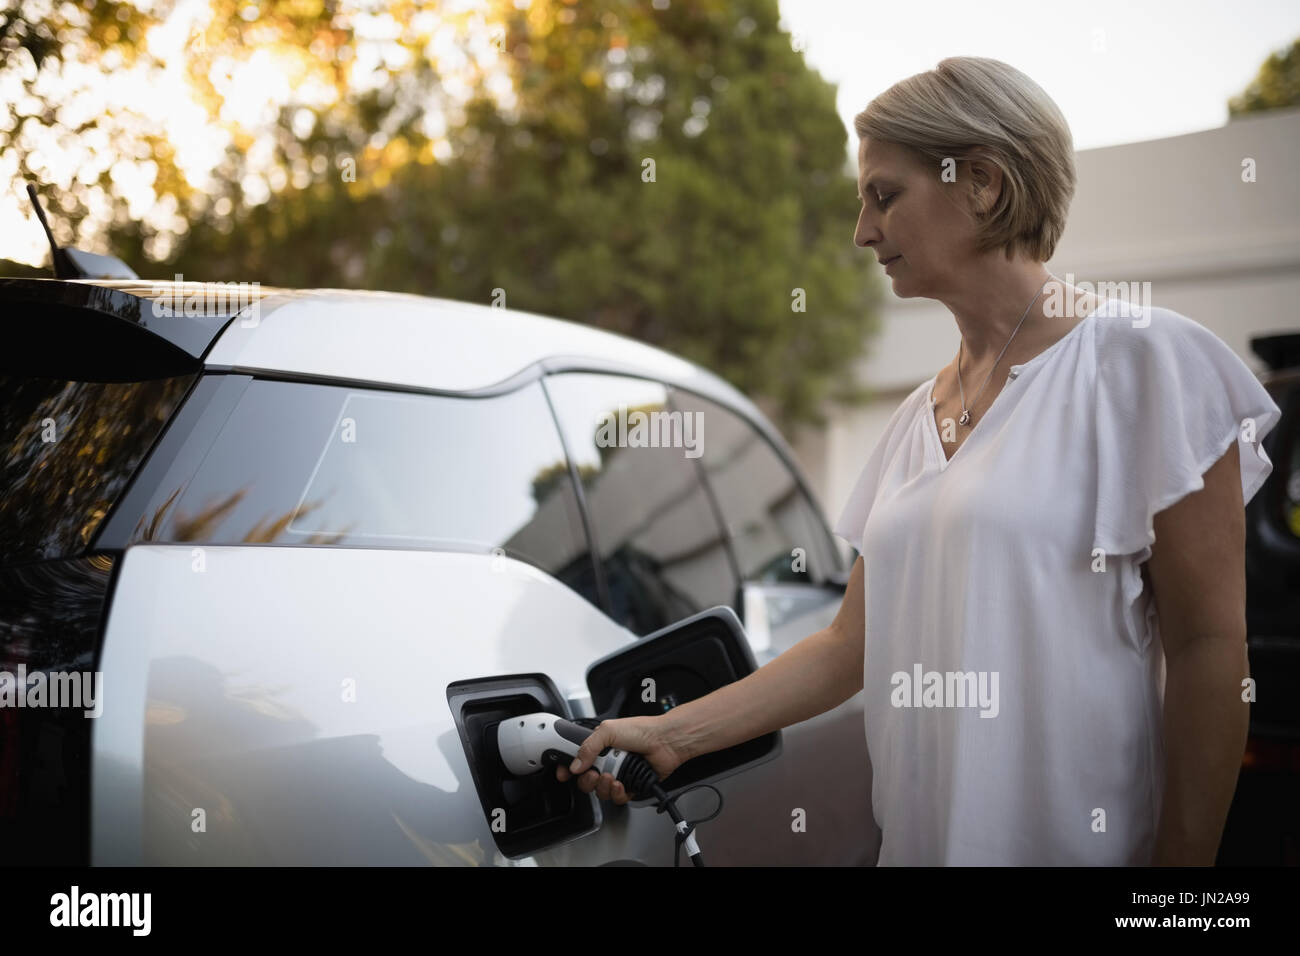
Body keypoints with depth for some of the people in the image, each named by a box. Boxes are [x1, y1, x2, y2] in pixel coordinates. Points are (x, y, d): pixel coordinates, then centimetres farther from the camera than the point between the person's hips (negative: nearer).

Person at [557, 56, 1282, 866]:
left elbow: (1209, 647, -12)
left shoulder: (1141, 359, -9)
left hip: (1072, 839, -6)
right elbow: (853, 644, 10)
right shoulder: (916, 419, 11)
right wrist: (674, 734, 5)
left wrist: (1184, 859, -15)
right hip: (920, 836, 6)